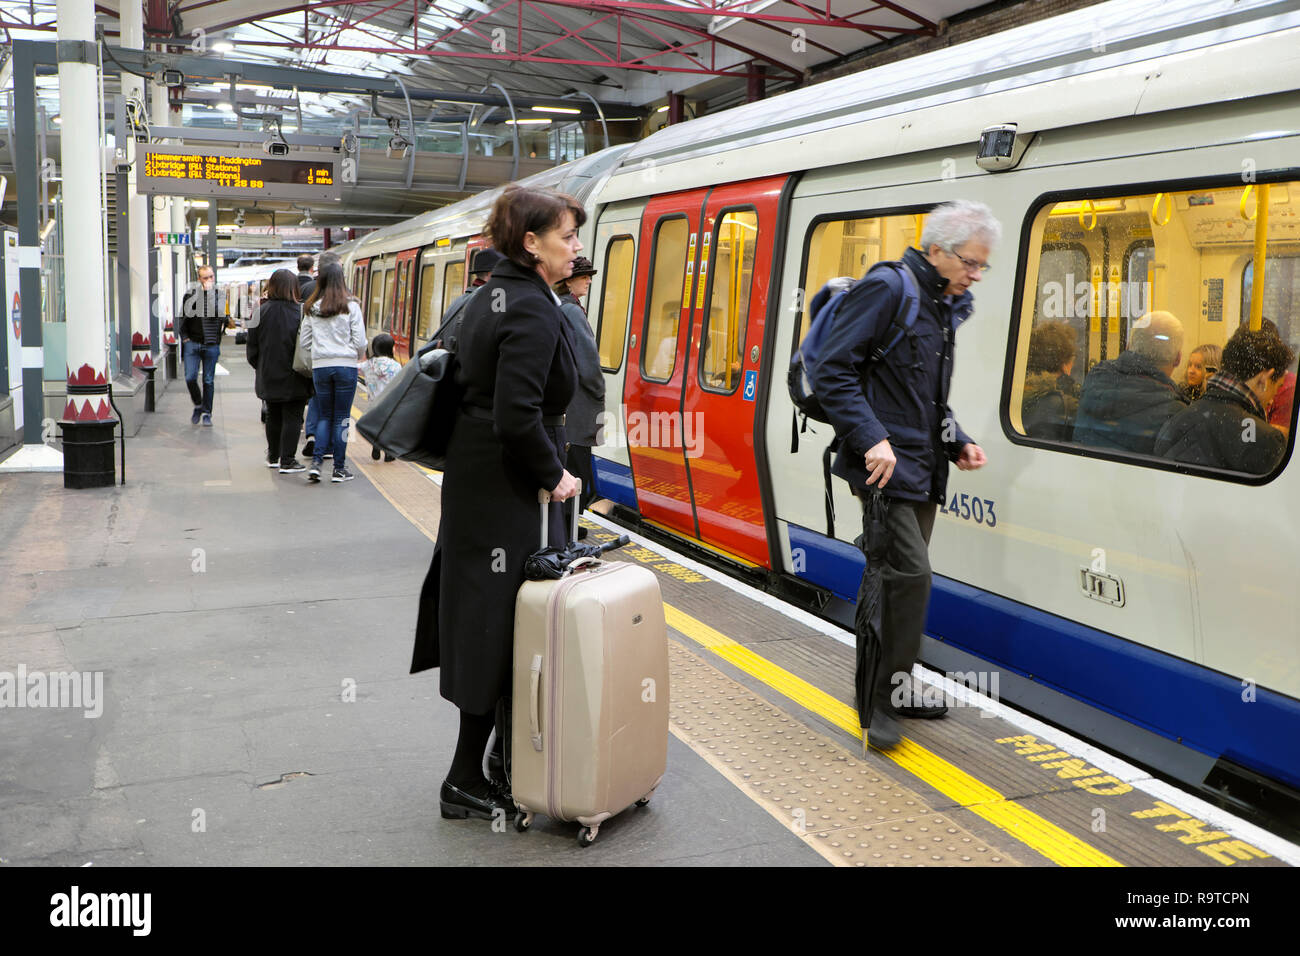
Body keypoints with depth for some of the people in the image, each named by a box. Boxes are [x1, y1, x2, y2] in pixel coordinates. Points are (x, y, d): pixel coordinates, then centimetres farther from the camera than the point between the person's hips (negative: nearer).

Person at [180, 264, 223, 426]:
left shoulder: (219, 295, 2)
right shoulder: (190, 295, 6)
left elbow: (218, 314, -16)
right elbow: (183, 318, 13)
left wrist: (210, 293, -15)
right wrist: (184, 337, 4)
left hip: (211, 344, -1)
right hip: (192, 343, 1)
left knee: (209, 381, 4)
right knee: (190, 378, -5)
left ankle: (206, 413, 15)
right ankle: (198, 405, 19)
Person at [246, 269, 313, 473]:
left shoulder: (261, 311, -3)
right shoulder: (300, 312, -13)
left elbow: (253, 346, 3)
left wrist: (260, 368, 16)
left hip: (268, 376, 4)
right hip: (294, 379, -4)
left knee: (273, 416, 18)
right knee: (292, 418, 2)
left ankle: (273, 456, 31)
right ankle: (287, 461, 0)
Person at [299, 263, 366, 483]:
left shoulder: (311, 308, 5)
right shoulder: (350, 306, -5)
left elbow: (304, 341, 7)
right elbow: (360, 341, -6)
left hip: (320, 366, 3)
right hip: (345, 365, -3)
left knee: (325, 416, 14)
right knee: (341, 418, 4)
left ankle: (316, 462, 1)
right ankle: (339, 469, 7)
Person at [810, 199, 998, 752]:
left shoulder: (945, 305, 17)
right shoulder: (890, 288, -11)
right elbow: (831, 371, -17)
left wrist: (956, 443, 12)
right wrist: (872, 439, -25)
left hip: (921, 468, 9)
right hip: (886, 464, -9)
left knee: (897, 579, 14)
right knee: (907, 575, -12)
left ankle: (890, 691, 26)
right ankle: (879, 706, 0)